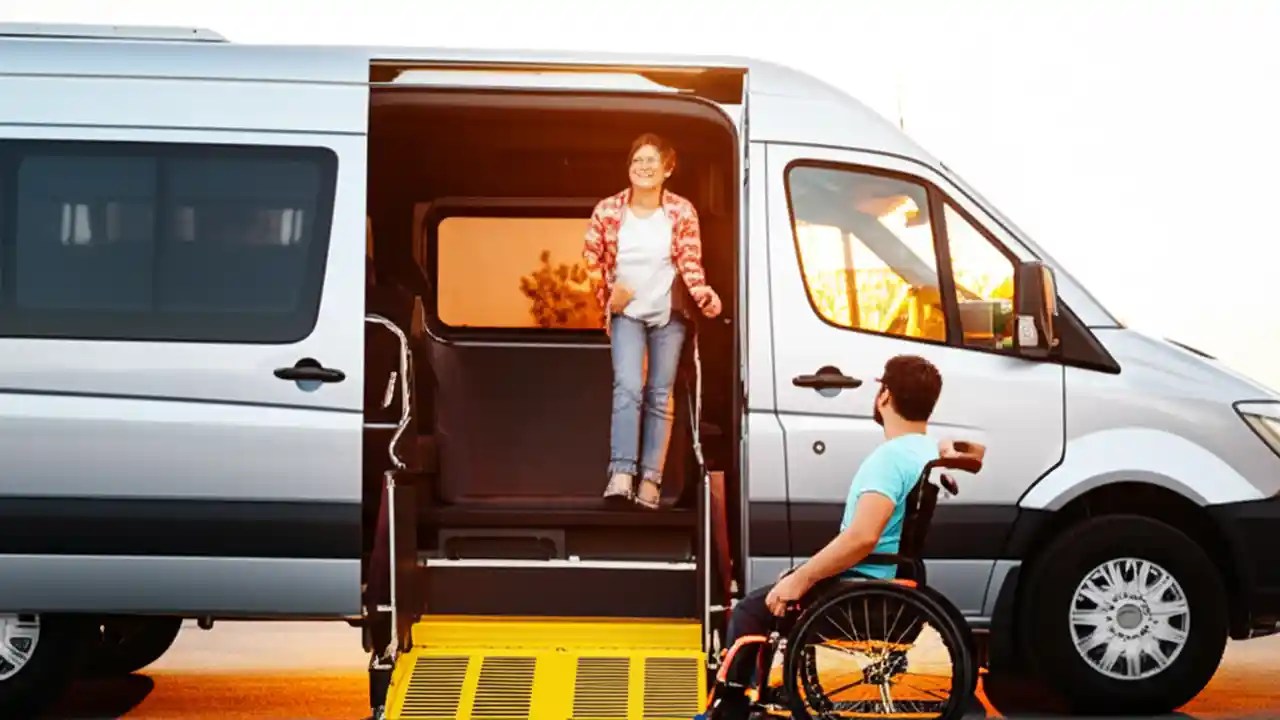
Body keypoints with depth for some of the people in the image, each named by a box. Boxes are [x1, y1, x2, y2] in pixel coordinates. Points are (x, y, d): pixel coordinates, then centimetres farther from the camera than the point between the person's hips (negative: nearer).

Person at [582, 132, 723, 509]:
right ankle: (622, 474, -21)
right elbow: (592, 257, 6)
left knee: (660, 397, 3)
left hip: (669, 313, 1)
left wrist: (706, 298, -22)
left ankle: (650, 480, 5)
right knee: (628, 388, -16)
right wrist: (607, 294, -3)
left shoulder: (682, 212, -6)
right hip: (627, 312, -1)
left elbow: (691, 264, -7)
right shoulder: (608, 210, -5)